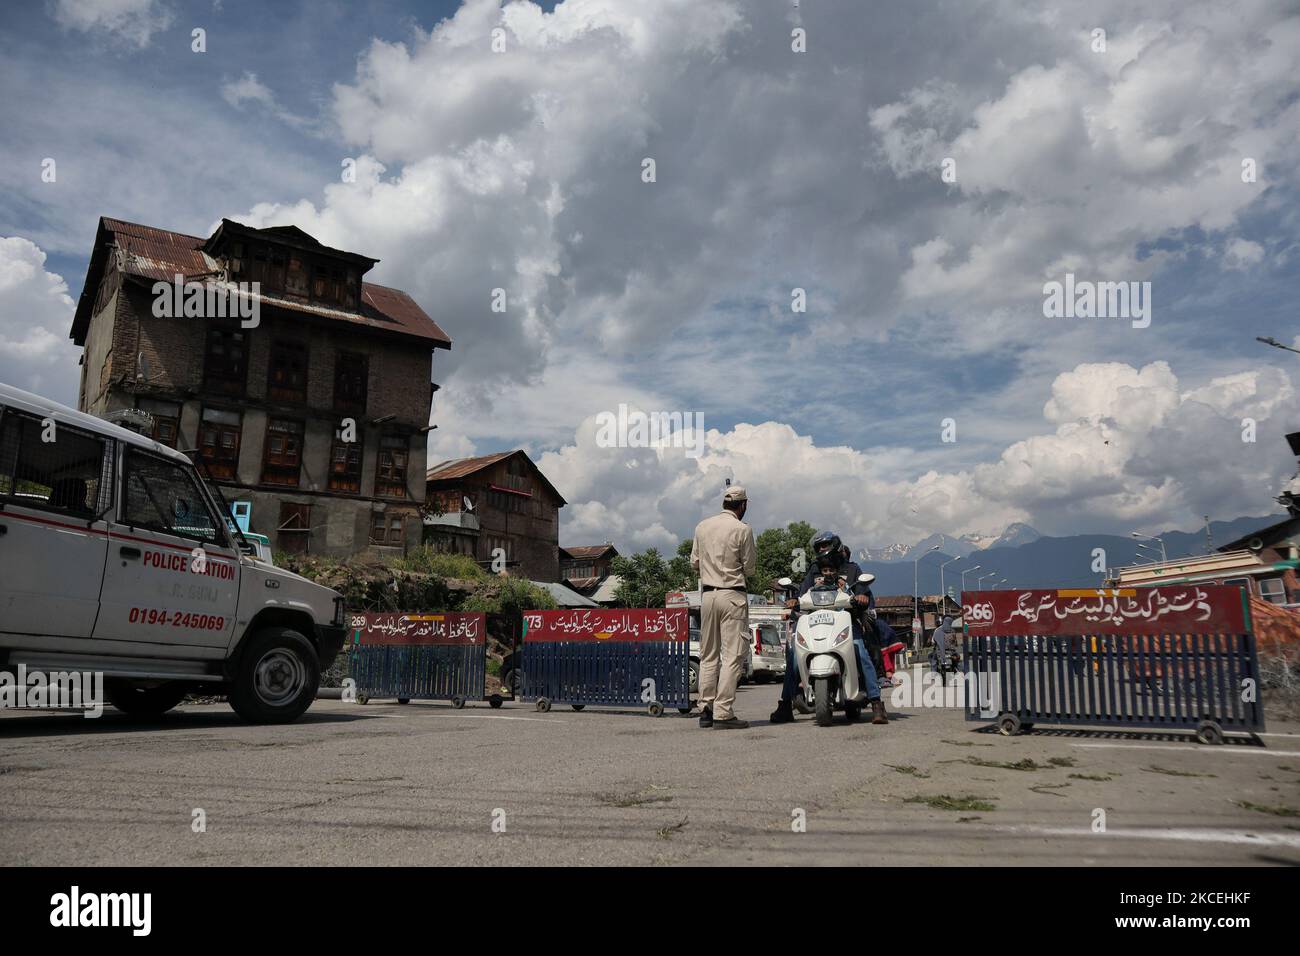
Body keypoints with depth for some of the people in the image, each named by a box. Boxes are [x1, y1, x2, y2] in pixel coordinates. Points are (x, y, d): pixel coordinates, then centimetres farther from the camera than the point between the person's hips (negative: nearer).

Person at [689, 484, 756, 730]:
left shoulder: (702, 526, 8)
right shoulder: (742, 529, -8)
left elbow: (694, 564, 13)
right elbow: (749, 568, -3)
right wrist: (753, 554, 16)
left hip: (707, 594, 6)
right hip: (732, 595, -5)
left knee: (708, 655, 12)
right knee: (731, 656, -3)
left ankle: (706, 710, 13)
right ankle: (723, 713, -6)